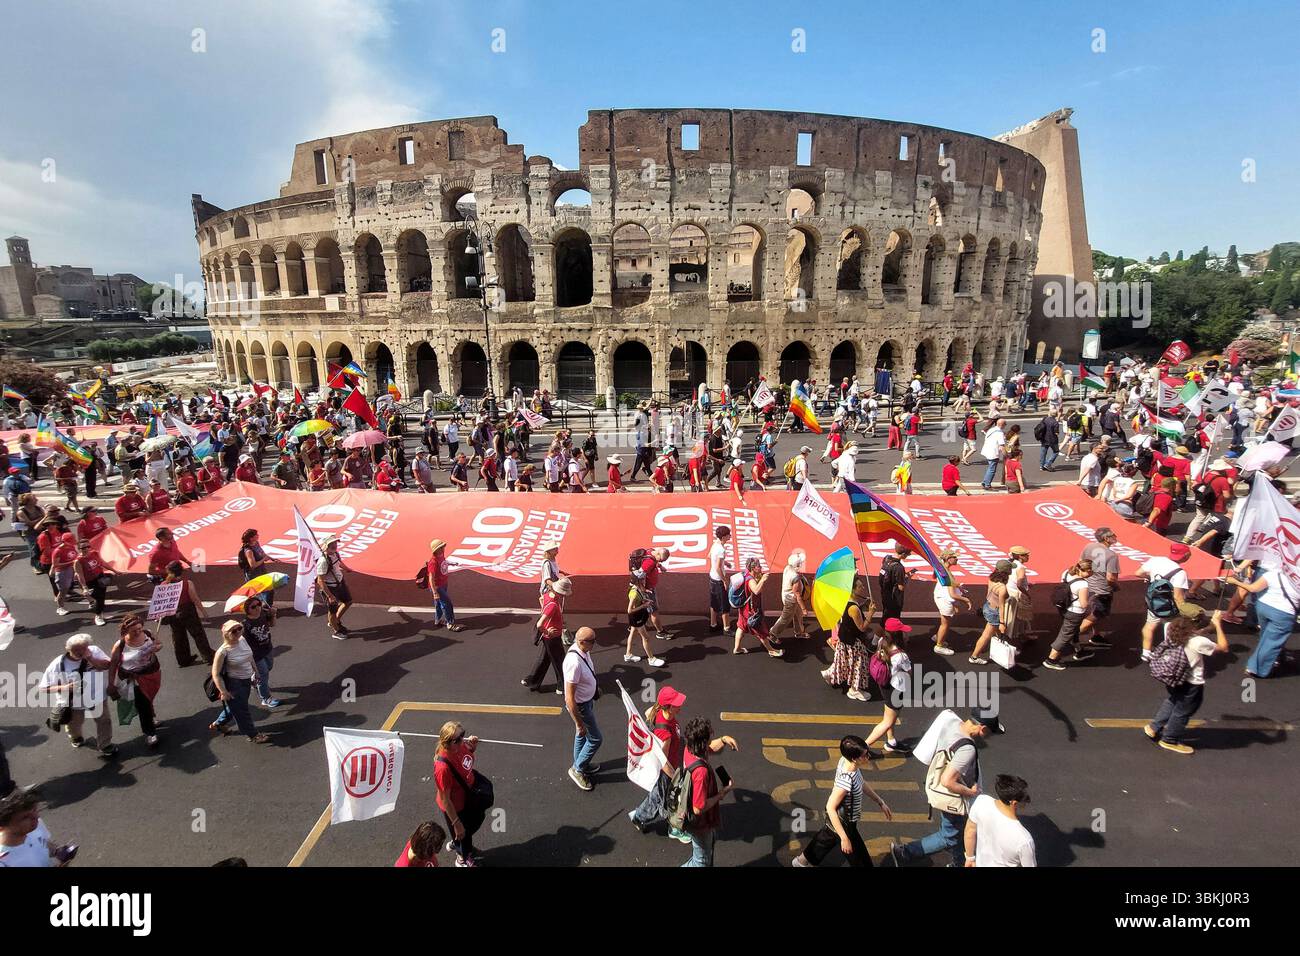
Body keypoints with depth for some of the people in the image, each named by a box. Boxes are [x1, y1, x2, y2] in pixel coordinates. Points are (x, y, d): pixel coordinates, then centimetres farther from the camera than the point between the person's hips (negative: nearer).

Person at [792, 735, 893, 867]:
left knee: (826, 838, 34)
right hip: (843, 824, -8)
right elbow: (830, 808, -31)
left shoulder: (845, 760, -17)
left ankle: (802, 861, 57)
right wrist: (844, 838, -25)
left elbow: (861, 784, 3)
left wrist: (880, 802, 8)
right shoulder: (846, 781, -41)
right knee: (861, 861, 14)